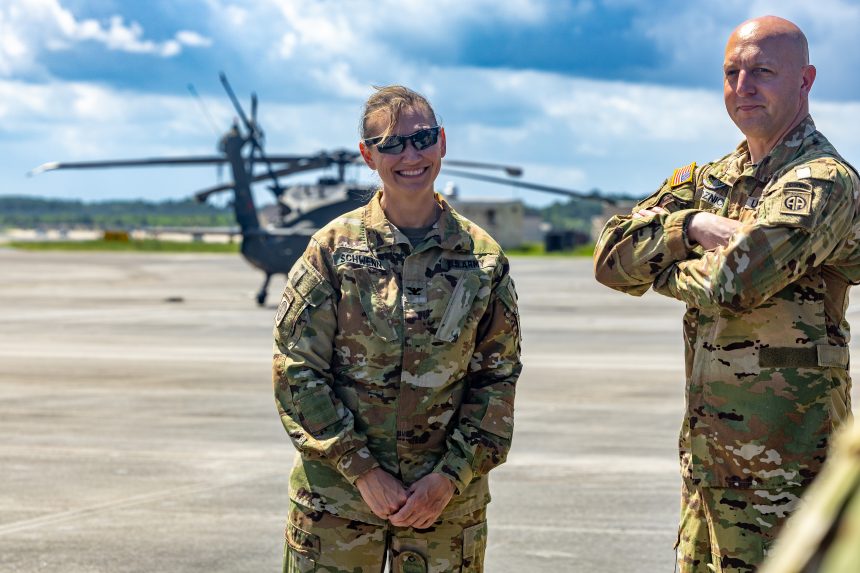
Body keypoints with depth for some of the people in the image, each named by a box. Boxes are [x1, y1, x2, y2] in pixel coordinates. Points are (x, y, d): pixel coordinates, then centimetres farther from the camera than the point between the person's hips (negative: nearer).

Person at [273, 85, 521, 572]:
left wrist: (451, 476, -7)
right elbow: (297, 372, -4)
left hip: (447, 501, 1)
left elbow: (497, 380, 5)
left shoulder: (484, 258, 3)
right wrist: (362, 470, -10)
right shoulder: (334, 249, -2)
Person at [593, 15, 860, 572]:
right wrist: (691, 226, -14)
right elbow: (613, 256, 4)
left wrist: (663, 268, -5)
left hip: (779, 463, -8)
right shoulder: (711, 181, 14)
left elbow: (730, 283, -26)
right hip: (707, 453, 8)